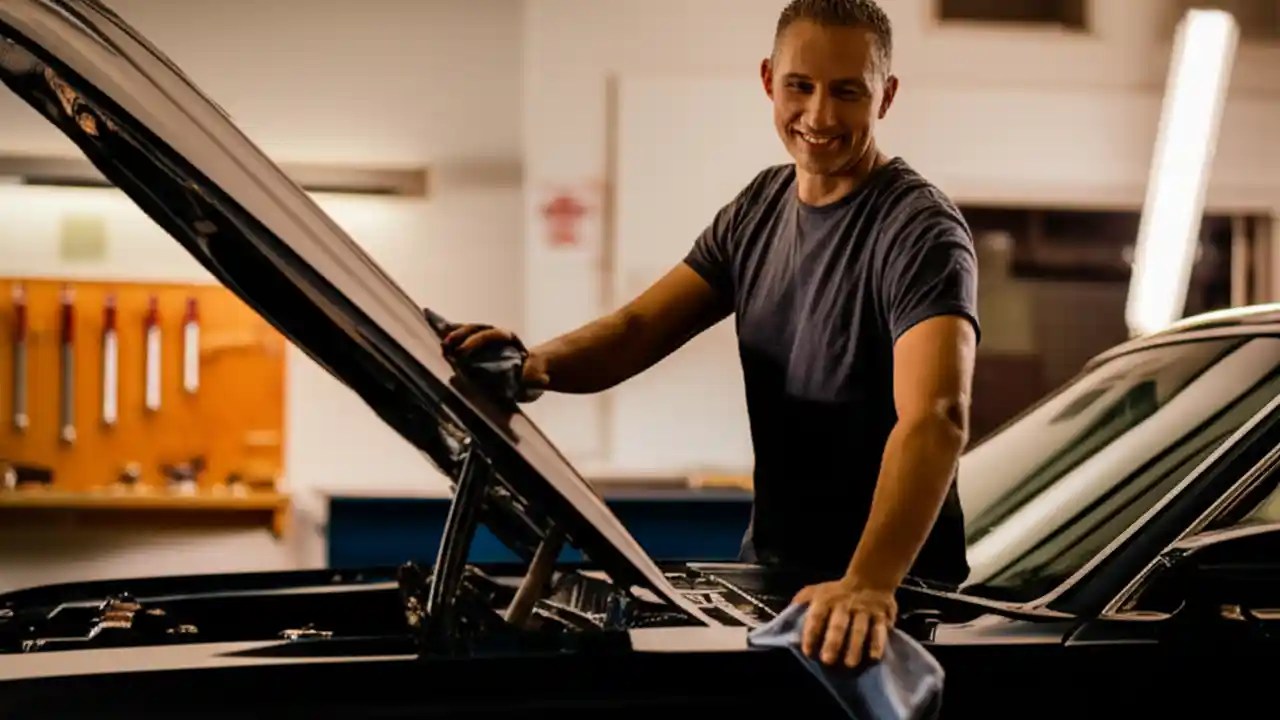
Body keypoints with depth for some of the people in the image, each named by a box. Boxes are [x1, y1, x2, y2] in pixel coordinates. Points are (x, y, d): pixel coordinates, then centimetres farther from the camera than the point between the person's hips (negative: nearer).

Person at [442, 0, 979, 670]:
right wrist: (538, 363, -20)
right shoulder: (758, 209, 8)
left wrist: (869, 582, -46)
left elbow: (935, 420, -30)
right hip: (768, 563, 6)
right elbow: (639, 328, 3)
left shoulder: (920, 232, -15)